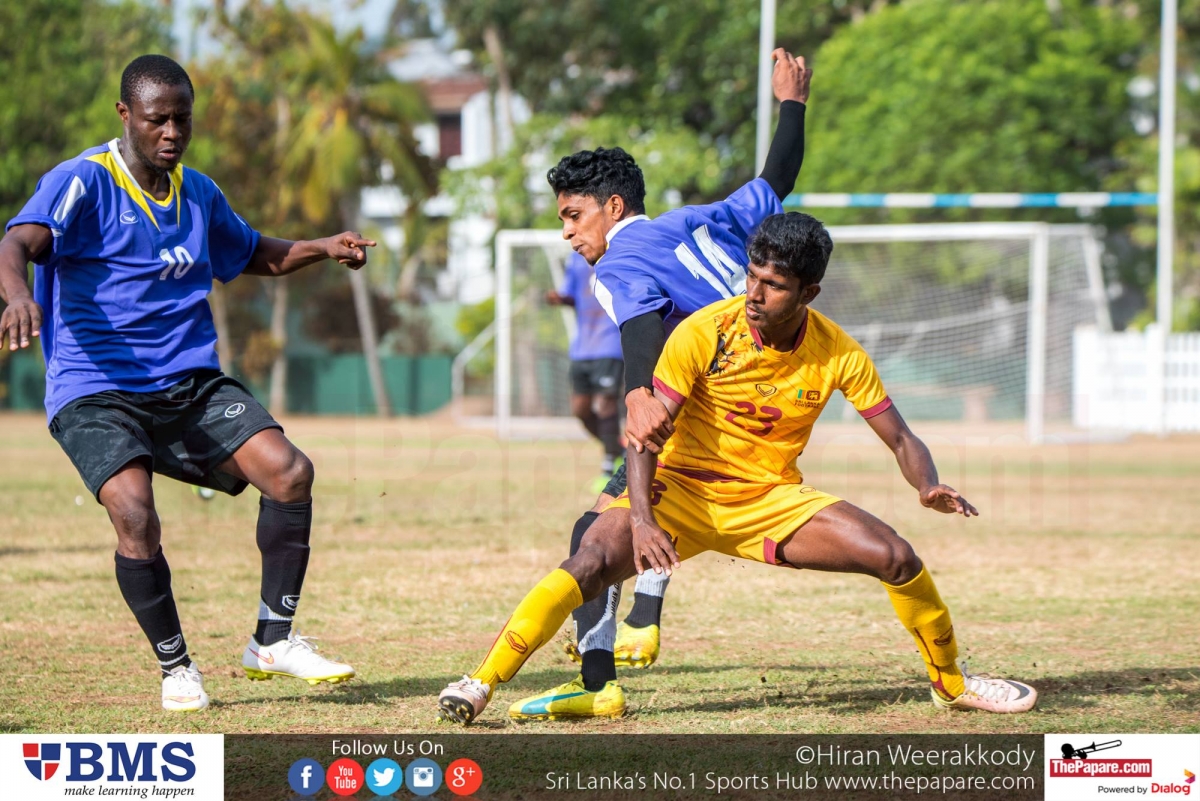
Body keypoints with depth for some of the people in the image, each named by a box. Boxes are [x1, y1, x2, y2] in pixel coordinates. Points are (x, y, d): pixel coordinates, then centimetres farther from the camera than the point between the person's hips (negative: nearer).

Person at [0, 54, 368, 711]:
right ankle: (175, 667, -4)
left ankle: (272, 640, -1)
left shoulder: (198, 193, 13)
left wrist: (323, 249, 13)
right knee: (135, 517, -27)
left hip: (191, 385, 5)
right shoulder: (81, 182, -7)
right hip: (94, 392, -5)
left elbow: (255, 255, 32)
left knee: (289, 471, -15)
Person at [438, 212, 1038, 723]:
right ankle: (480, 684, -22)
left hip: (773, 501, 2)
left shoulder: (839, 356, -10)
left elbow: (900, 439, -3)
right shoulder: (704, 333, -18)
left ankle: (951, 683, 12)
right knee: (592, 564, -29)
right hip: (683, 490, -2)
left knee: (897, 557, -14)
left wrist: (929, 487, -25)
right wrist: (642, 517, -35)